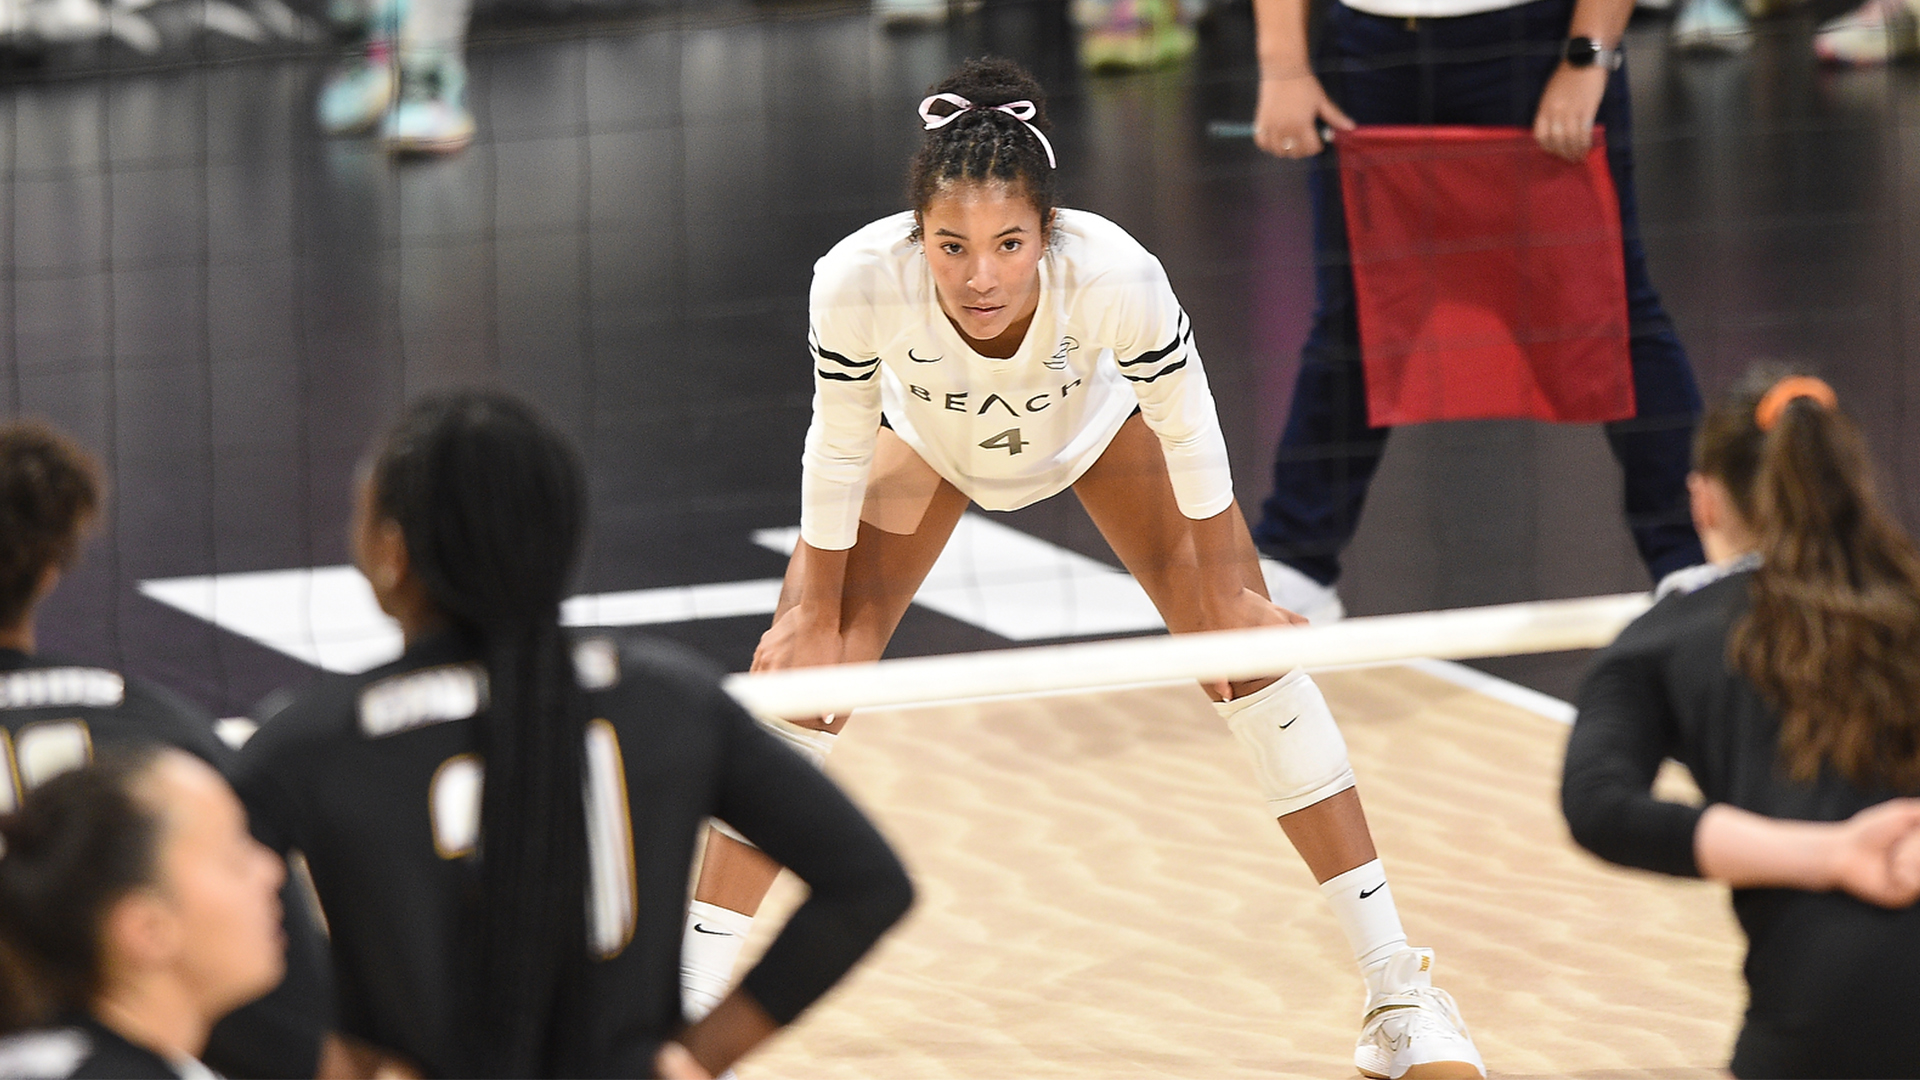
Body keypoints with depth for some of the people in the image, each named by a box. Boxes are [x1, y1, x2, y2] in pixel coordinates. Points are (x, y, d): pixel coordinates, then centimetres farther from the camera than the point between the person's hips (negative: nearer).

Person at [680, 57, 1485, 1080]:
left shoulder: (1116, 276, -42)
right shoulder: (859, 282, -41)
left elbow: (1188, 434, -22)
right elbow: (839, 451, -20)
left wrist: (1224, 598, -10)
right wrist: (815, 613, -9)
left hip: (1097, 424, 0)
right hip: (924, 437, 1)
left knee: (1247, 647, -9)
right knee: (800, 672, -10)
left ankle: (1397, 990, -1)